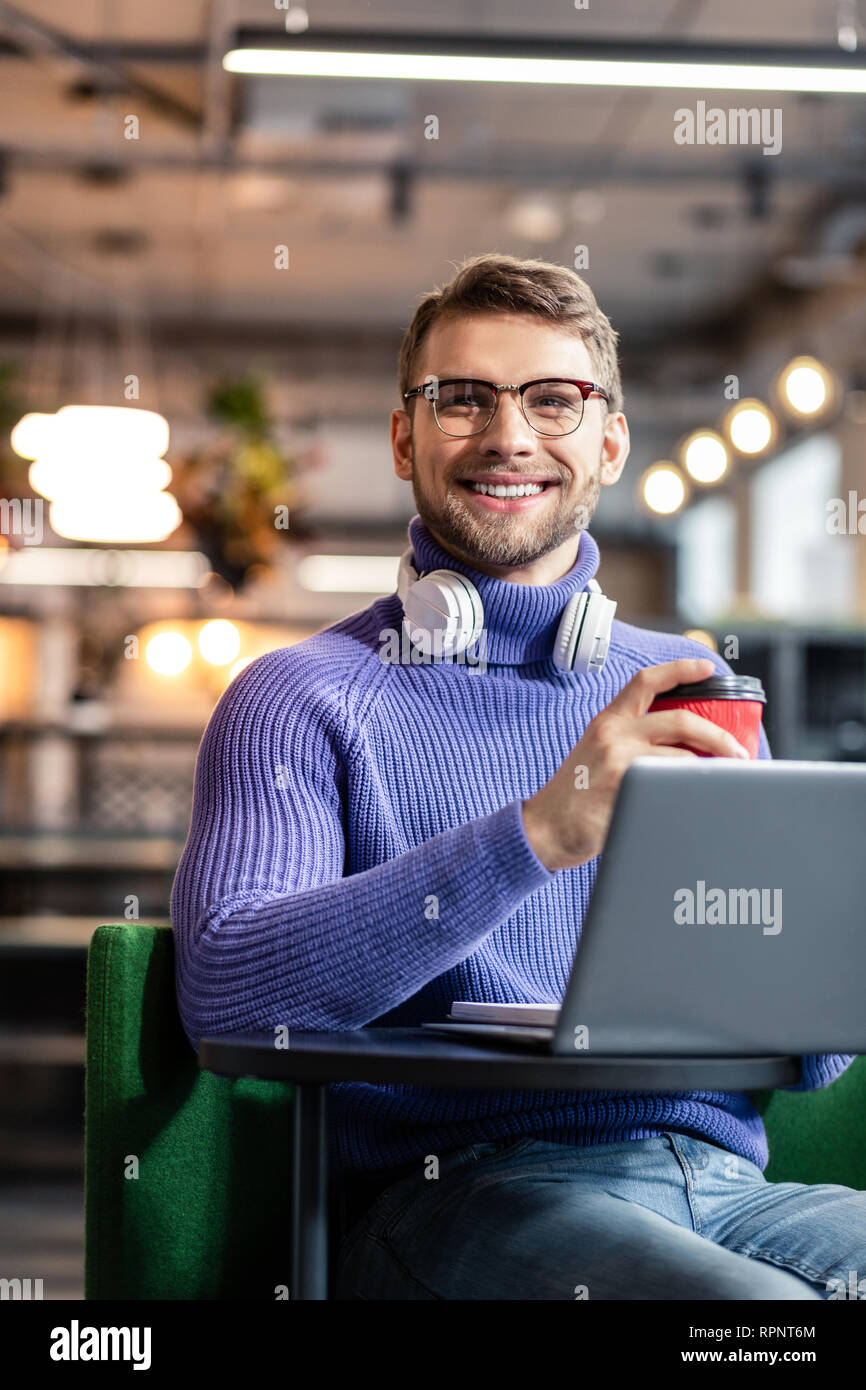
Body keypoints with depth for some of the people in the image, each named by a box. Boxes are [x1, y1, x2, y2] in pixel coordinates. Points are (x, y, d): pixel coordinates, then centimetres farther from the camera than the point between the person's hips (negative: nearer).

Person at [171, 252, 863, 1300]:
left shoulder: (687, 691, 18)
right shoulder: (303, 699, 3)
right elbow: (224, 993, -15)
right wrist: (536, 836, -24)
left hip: (724, 1181, 5)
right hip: (464, 1197, -5)